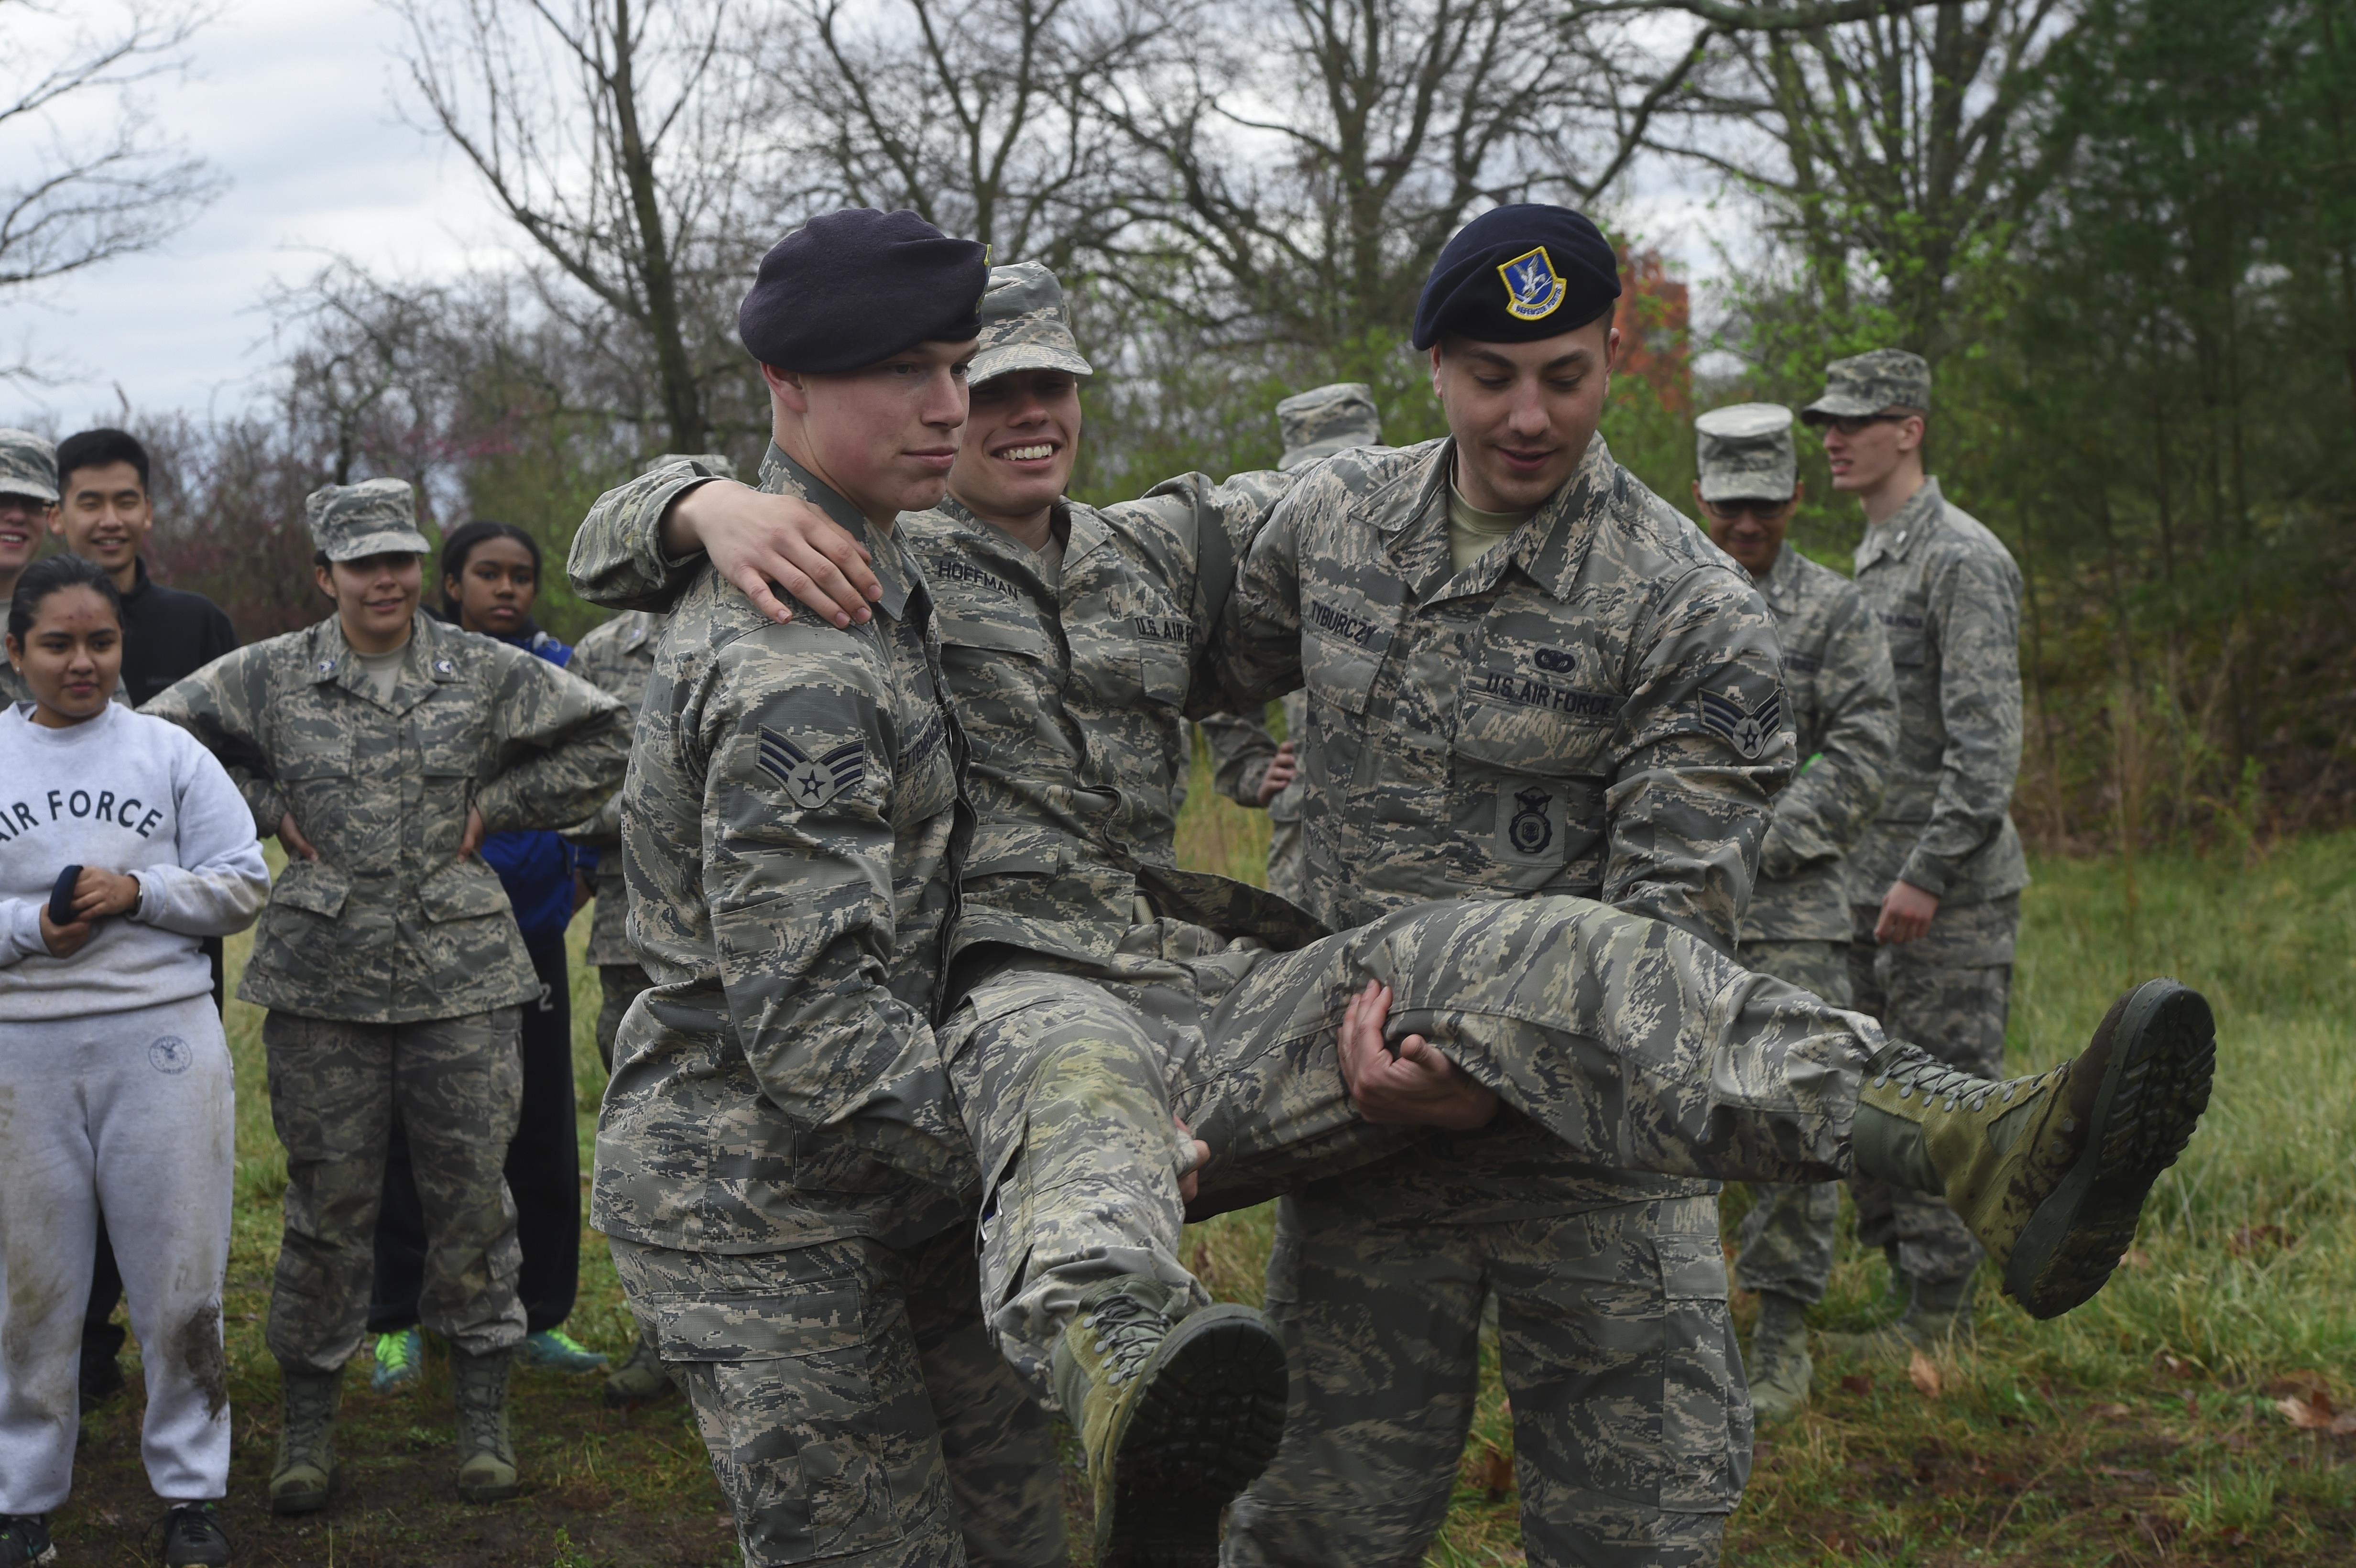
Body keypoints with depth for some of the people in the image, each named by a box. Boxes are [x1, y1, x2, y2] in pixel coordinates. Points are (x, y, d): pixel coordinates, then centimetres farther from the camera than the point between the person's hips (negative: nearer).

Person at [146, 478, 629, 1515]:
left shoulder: (486, 674, 4)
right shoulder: (269, 677, 3)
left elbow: (603, 739, 9)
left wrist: (498, 804, 3)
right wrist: (267, 810, 3)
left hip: (462, 974, 0)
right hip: (322, 981, 0)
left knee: (472, 1192, 3)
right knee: (327, 1203, 4)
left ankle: (483, 1418, 16)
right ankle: (307, 1424, 17)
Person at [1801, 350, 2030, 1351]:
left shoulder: (1963, 559, -12)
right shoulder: (1866, 561, 16)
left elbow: (1987, 739, -19)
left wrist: (1928, 873, -22)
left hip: (1950, 890, -9)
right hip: (1868, 882, 9)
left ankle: (1938, 1314, 4)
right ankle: (1898, 1271, 23)